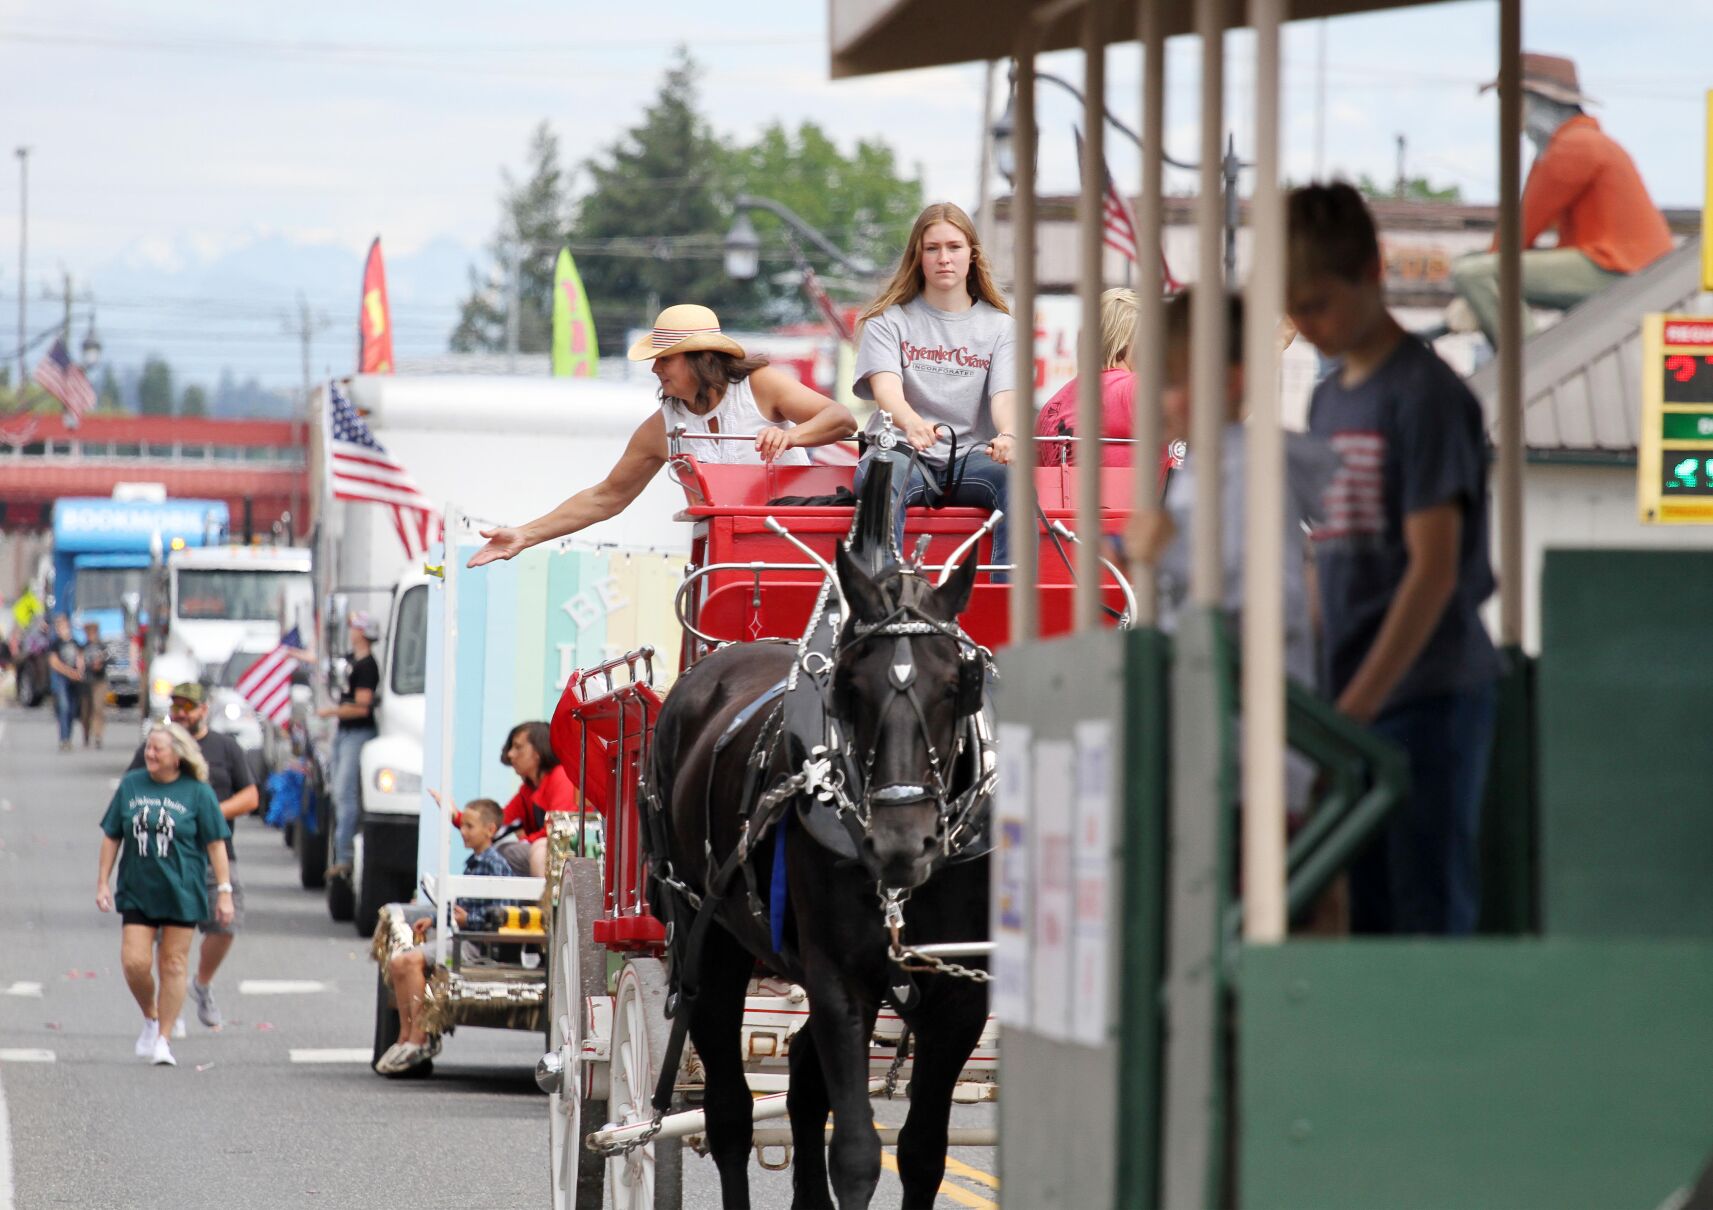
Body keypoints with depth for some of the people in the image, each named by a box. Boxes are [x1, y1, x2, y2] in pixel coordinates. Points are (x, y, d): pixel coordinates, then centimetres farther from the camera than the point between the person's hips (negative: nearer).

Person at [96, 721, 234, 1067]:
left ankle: (163, 1039, 9)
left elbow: (215, 844, 0)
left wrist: (224, 891, -4)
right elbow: (111, 837, 11)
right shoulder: (131, 785, 5)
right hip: (137, 892, 2)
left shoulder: (197, 793, -3)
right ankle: (150, 1019, 19)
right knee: (134, 962, -8)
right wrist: (102, 882, 7)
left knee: (173, 965, 0)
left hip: (181, 892, -2)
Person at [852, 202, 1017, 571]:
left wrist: (1007, 435, -30)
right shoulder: (888, 321, 8)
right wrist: (912, 424, -36)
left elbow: (1004, 396, -3)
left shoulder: (999, 326, 12)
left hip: (970, 459, 2)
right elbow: (886, 389, -10)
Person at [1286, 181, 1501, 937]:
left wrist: (1357, 705, -19)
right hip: (1352, 708, 7)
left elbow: (1435, 568, -15)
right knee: (1362, 923, 6)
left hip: (1424, 699, -7)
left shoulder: (1425, 393, -9)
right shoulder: (1328, 400, 14)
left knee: (1426, 917, -7)